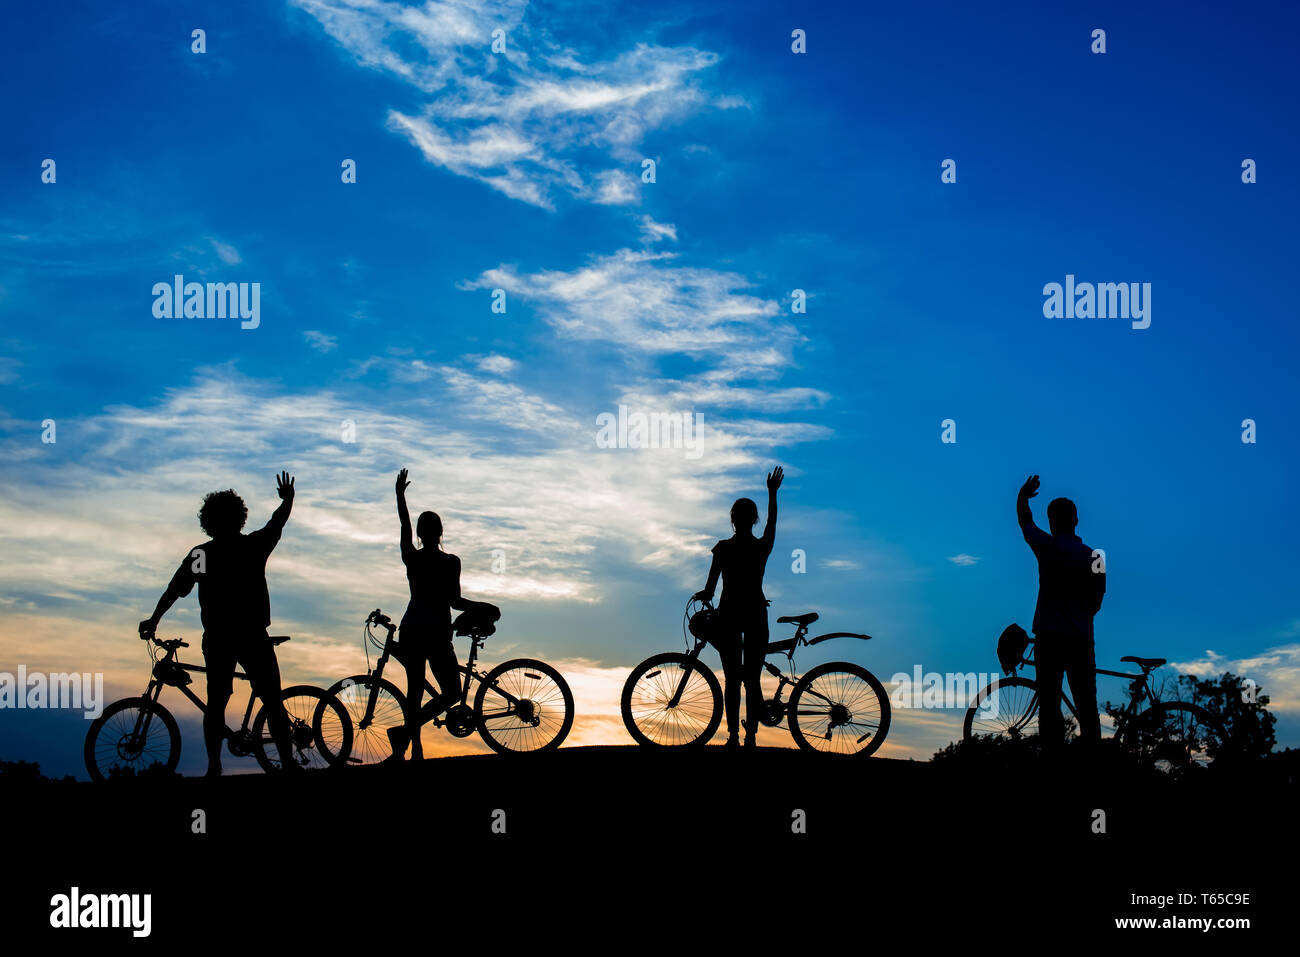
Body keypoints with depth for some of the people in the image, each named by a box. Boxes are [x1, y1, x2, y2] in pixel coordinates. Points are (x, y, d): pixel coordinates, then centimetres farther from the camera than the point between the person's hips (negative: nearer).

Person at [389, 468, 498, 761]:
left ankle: (416, 749, 15)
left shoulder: (411, 558, 2)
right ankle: (406, 731, -14)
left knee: (415, 689, 14)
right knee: (451, 691, 5)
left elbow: (404, 525, 18)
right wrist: (484, 608, 1)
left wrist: (400, 494, 32)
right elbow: (455, 601, -14)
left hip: (410, 631, 5)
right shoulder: (450, 562, -9)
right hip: (436, 633, -5)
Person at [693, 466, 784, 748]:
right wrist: (772, 492, 33)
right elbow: (772, 520, 20)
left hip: (729, 614, -1)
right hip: (756, 614, 1)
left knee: (732, 679, 3)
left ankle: (733, 736, -2)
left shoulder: (723, 548, -6)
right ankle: (751, 737, 1)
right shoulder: (763, 546, -1)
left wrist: (704, 594, 17)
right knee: (753, 680, 5)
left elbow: (709, 590, -6)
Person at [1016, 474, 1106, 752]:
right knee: (1086, 706, 7)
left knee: (1049, 703, -4)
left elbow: (1025, 521, 14)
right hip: (1082, 638, 4)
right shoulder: (1095, 558, 8)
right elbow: (1096, 603, 13)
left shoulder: (1049, 546, -5)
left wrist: (1023, 497, 32)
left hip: (1050, 637, -4)